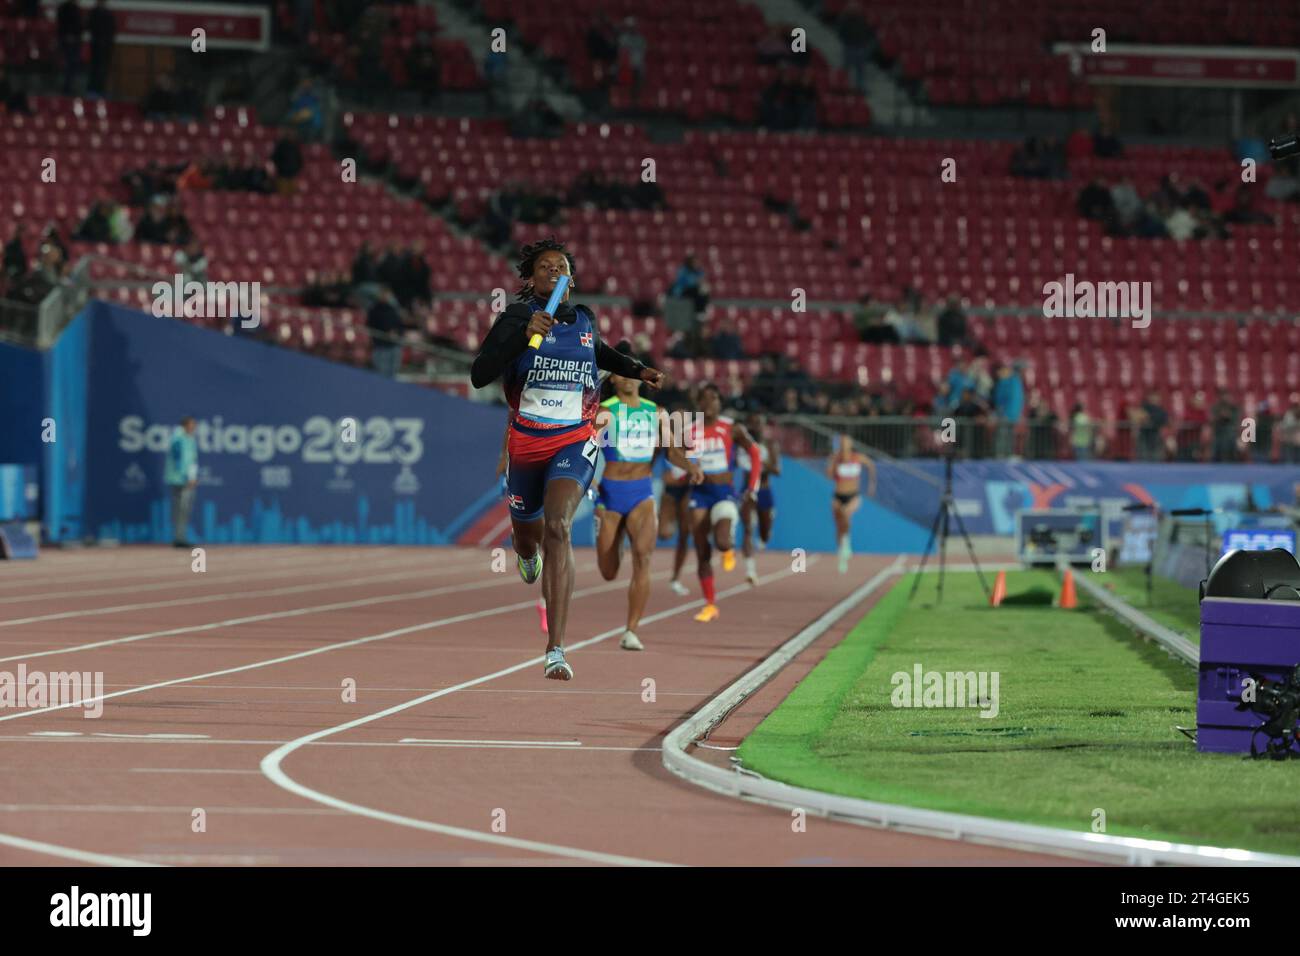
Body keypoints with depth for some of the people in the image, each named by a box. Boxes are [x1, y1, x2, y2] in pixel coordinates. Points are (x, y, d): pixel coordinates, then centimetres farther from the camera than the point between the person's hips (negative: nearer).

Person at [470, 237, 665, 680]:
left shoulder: (584, 320, 5)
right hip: (526, 443, 0)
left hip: (575, 442, 0)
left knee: (558, 528, -24)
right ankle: (528, 555, 66)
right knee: (528, 534, 20)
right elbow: (479, 375, -20)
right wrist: (524, 335, -28)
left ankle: (555, 651, -30)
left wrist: (636, 370, 22)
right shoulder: (516, 318, -7)